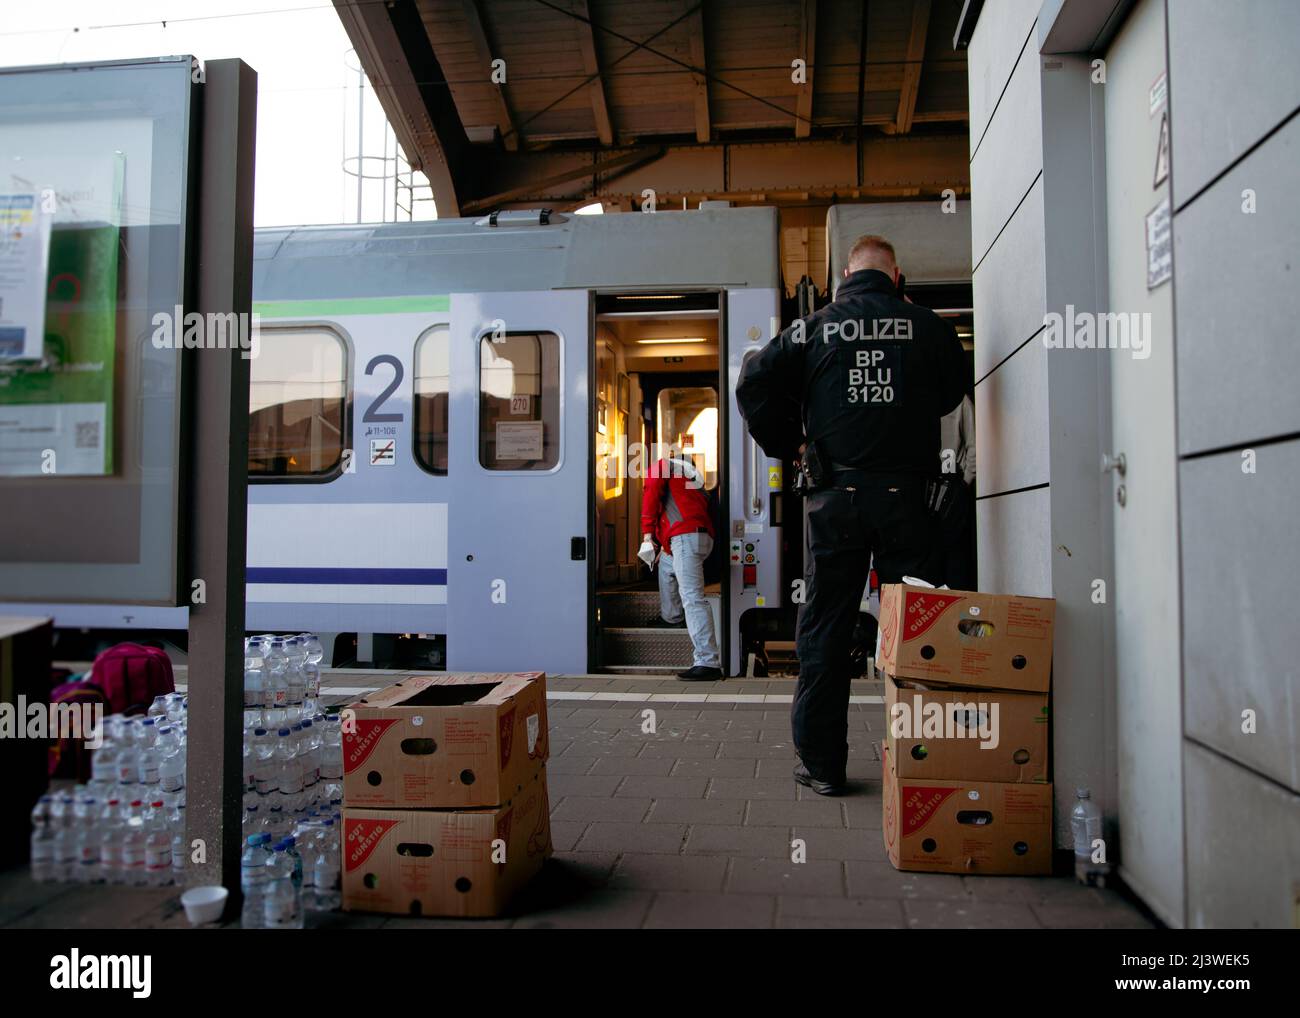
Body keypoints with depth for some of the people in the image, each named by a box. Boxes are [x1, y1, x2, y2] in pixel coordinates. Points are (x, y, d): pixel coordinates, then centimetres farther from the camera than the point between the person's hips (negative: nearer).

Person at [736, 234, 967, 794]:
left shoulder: (817, 326, 3)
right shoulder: (928, 326, 3)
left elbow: (754, 385, 3)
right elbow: (953, 393, 18)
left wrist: (789, 444, 12)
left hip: (835, 497, 0)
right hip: (905, 493, 0)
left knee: (824, 632, 8)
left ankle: (821, 763, 14)